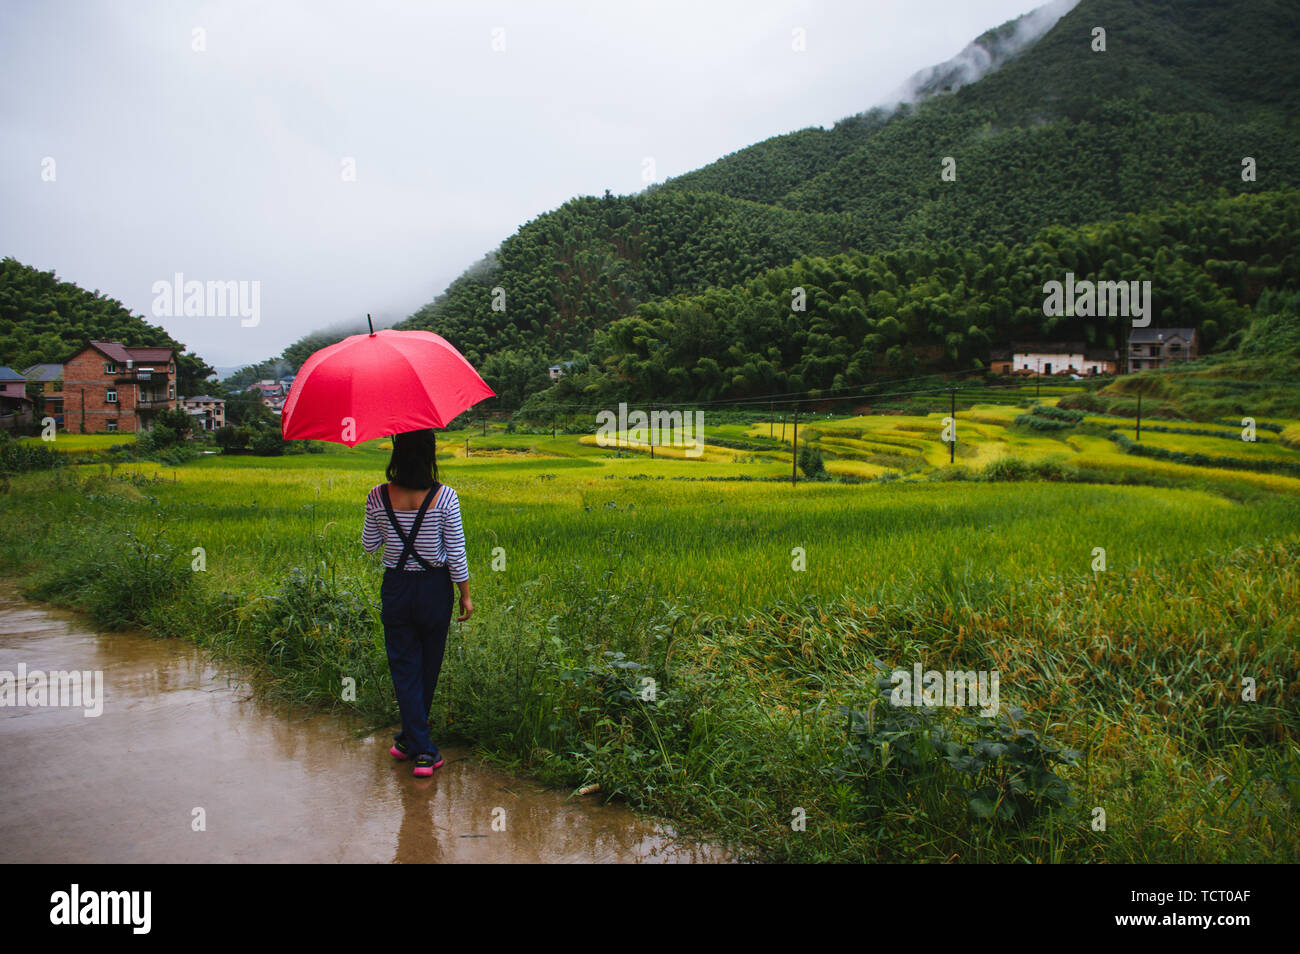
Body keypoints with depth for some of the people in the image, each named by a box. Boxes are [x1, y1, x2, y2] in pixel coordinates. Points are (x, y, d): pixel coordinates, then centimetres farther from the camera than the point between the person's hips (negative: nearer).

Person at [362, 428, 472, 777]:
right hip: (435, 589, 0)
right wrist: (466, 595, 1)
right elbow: (456, 554, -10)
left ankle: (422, 747, 7)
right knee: (429, 664, 17)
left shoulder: (379, 497, -9)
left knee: (404, 666, 9)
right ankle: (412, 737, 31)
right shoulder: (445, 497, -14)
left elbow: (369, 546, 3)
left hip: (396, 588, 1)